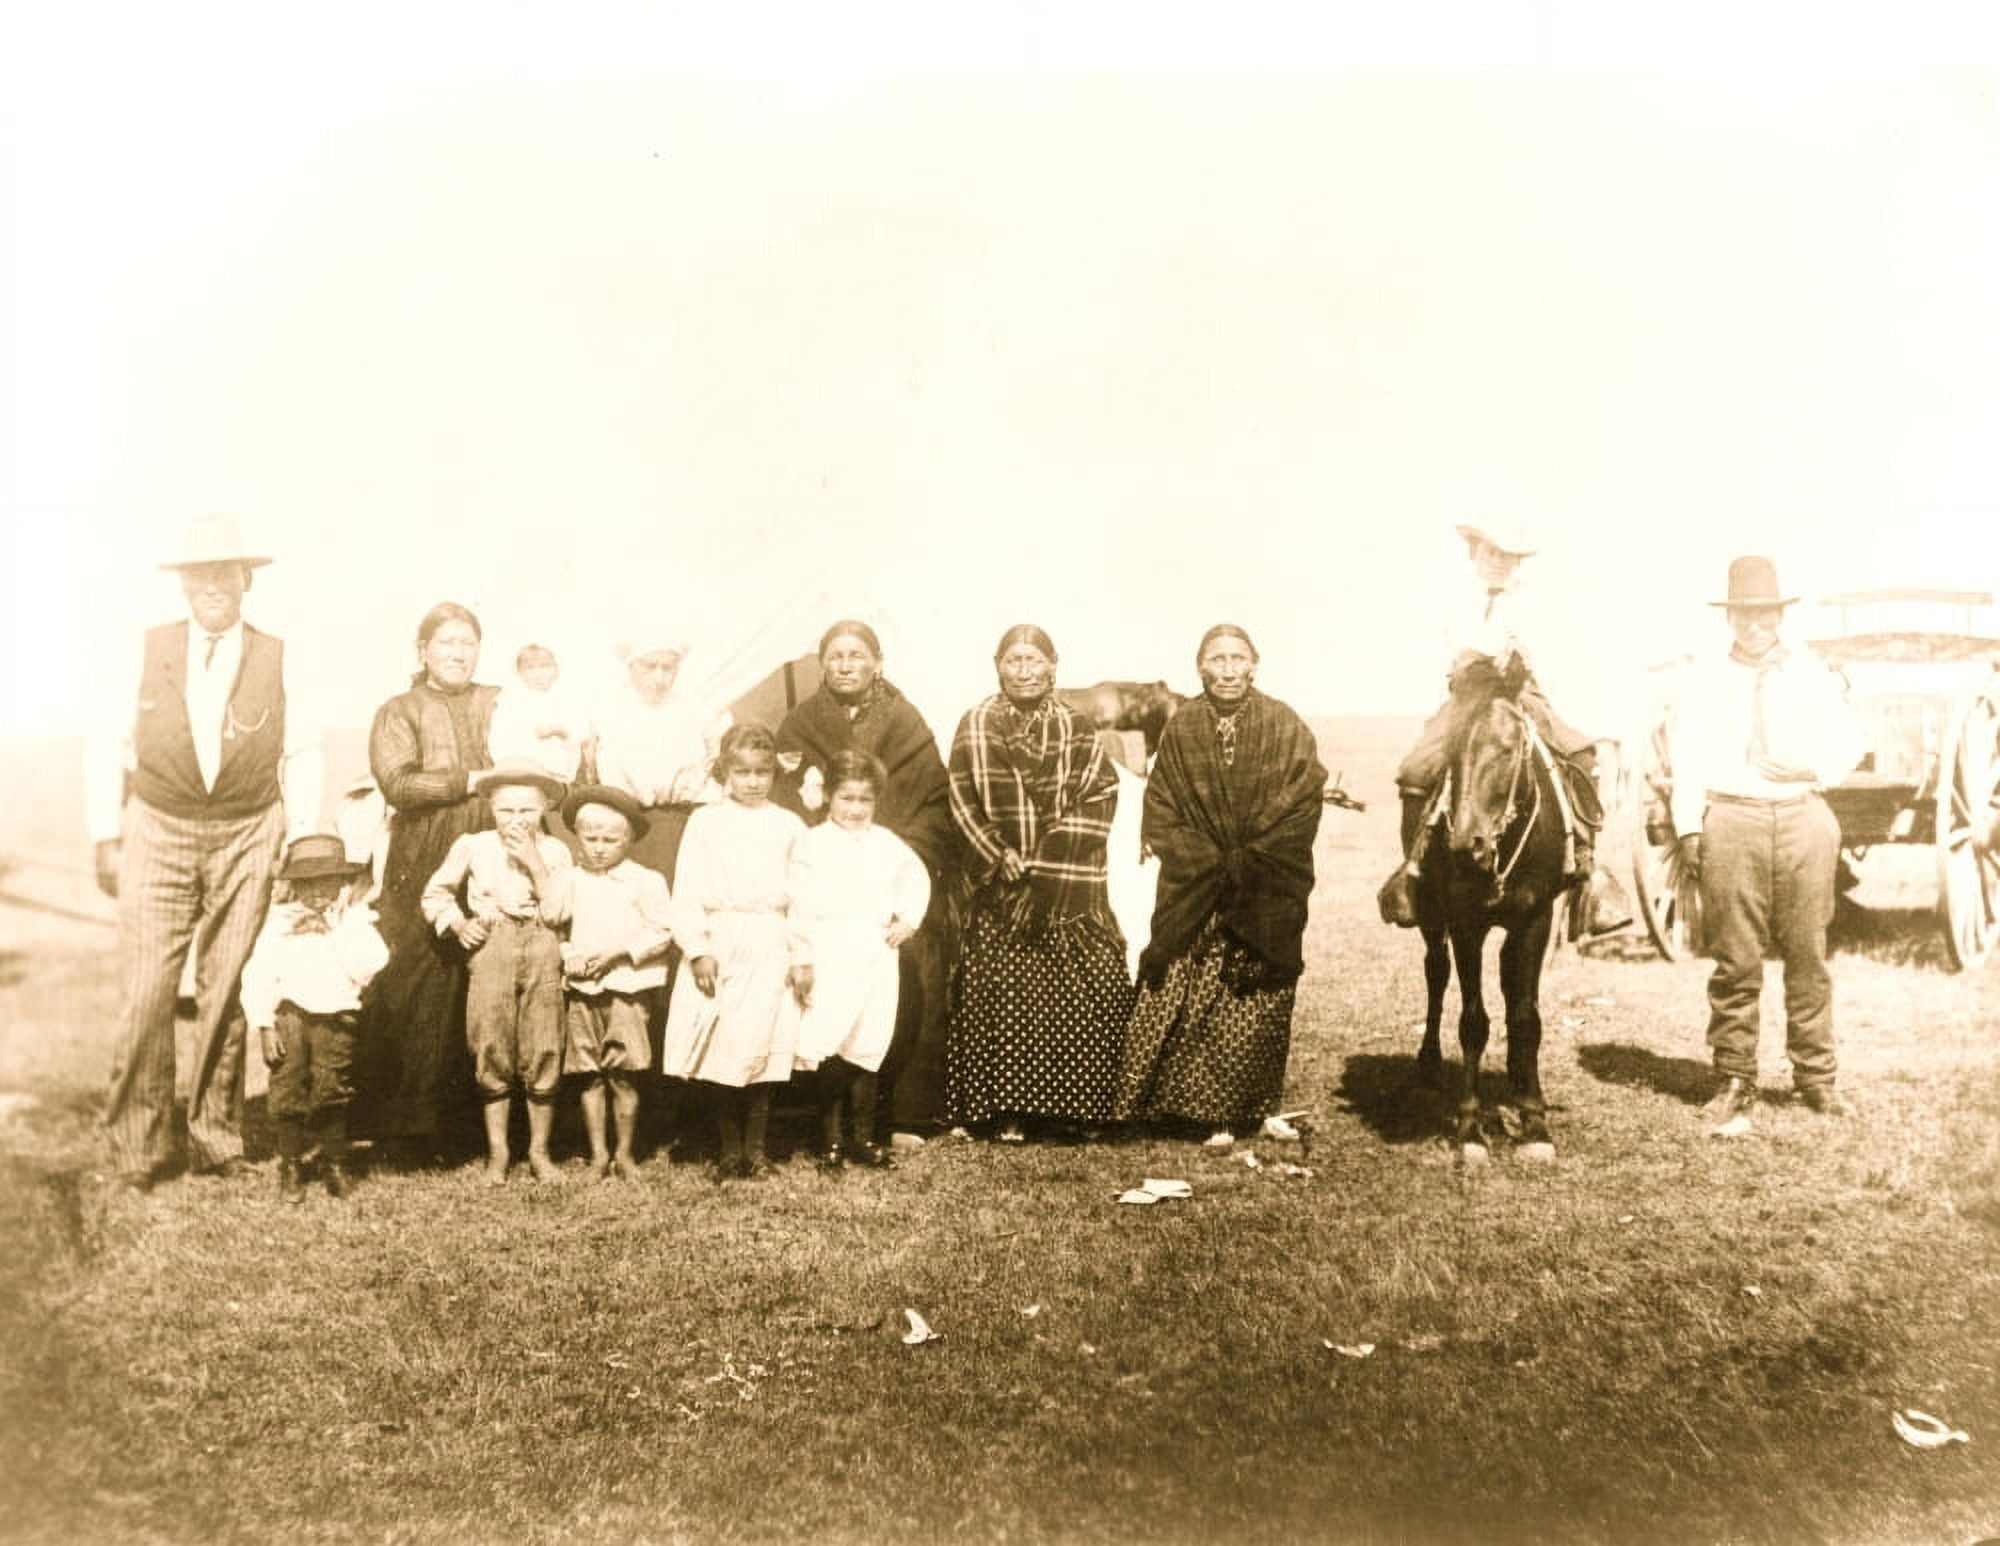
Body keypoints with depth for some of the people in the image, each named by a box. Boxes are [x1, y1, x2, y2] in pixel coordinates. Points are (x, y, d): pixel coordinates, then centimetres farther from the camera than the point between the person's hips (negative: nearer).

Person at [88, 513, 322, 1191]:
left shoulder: (278, 660, 0)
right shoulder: (146, 652, 1)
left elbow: (301, 757, 4)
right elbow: (109, 746, 4)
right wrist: (106, 838, 1)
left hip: (247, 840, 0)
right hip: (158, 836, 0)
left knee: (226, 994, 6)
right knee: (145, 994, -4)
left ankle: (216, 1138, 19)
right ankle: (136, 1146, 10)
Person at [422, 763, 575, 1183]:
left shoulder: (554, 851, 4)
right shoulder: (472, 846, 4)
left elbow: (557, 912, -6)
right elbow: (435, 894, 14)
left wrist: (534, 863, -11)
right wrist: (457, 923, -2)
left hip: (542, 953, 0)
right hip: (491, 950, 0)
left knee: (543, 1055, 1)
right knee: (492, 1054, 4)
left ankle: (539, 1149, 15)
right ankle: (497, 1150, 16)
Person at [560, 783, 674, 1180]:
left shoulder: (645, 881, -1)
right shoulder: (570, 881, 9)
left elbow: (662, 933, -5)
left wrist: (619, 953, -12)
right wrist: (569, 957, -5)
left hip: (628, 987, -3)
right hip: (580, 990, 3)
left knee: (624, 1075, -1)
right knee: (589, 1076, 5)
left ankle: (624, 1152, 13)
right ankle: (598, 1153, 14)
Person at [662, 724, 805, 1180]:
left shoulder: (788, 826, 8)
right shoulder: (706, 821, 5)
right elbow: (687, 891, 1)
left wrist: (802, 955, -2)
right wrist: (698, 949, -7)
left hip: (770, 949, 1)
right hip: (719, 944, -1)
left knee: (762, 1051, 1)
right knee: (719, 1051, 0)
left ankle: (755, 1148, 14)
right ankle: (728, 1150, 13)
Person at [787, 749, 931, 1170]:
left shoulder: (887, 843, 11)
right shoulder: (811, 843, 0)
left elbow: (917, 878, 25)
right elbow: (801, 904, -3)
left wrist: (908, 919, 11)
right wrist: (801, 960, -5)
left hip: (876, 956, 3)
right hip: (829, 957, -3)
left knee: (867, 1049, 7)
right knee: (829, 1050, -4)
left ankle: (863, 1137, 17)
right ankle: (830, 1139, 7)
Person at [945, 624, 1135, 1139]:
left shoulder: (1077, 729, 6)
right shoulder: (976, 727, 5)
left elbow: (1099, 798, -1)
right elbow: (963, 802, 2)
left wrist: (1048, 864, -11)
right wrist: (998, 855, -11)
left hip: (1071, 890, 1)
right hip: (1001, 885, 0)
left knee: (1088, 991, -4)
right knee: (1001, 995, -2)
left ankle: (1077, 1104, 8)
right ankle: (1007, 1109, 7)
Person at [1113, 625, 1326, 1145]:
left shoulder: (1286, 728, 0)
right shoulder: (1180, 729, 5)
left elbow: (1303, 806, -3)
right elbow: (1160, 811, 4)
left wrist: (1248, 863, -11)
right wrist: (1211, 863, -7)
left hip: (1267, 896, -1)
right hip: (1193, 894, 1)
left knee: (1256, 1005, 1)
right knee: (1181, 1002, -2)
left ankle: (1251, 1110, 14)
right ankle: (1215, 1112, 11)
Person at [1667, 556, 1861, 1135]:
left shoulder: (1813, 675, 13)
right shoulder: (1705, 679, 8)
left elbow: (1847, 744, 13)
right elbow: (1685, 756, 3)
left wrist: (1812, 767, -9)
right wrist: (1689, 826, -6)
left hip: (1804, 820, 2)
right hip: (1730, 819, -1)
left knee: (1808, 955, 5)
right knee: (1735, 960, -1)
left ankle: (1816, 1077, 17)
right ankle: (1734, 1084, 6)